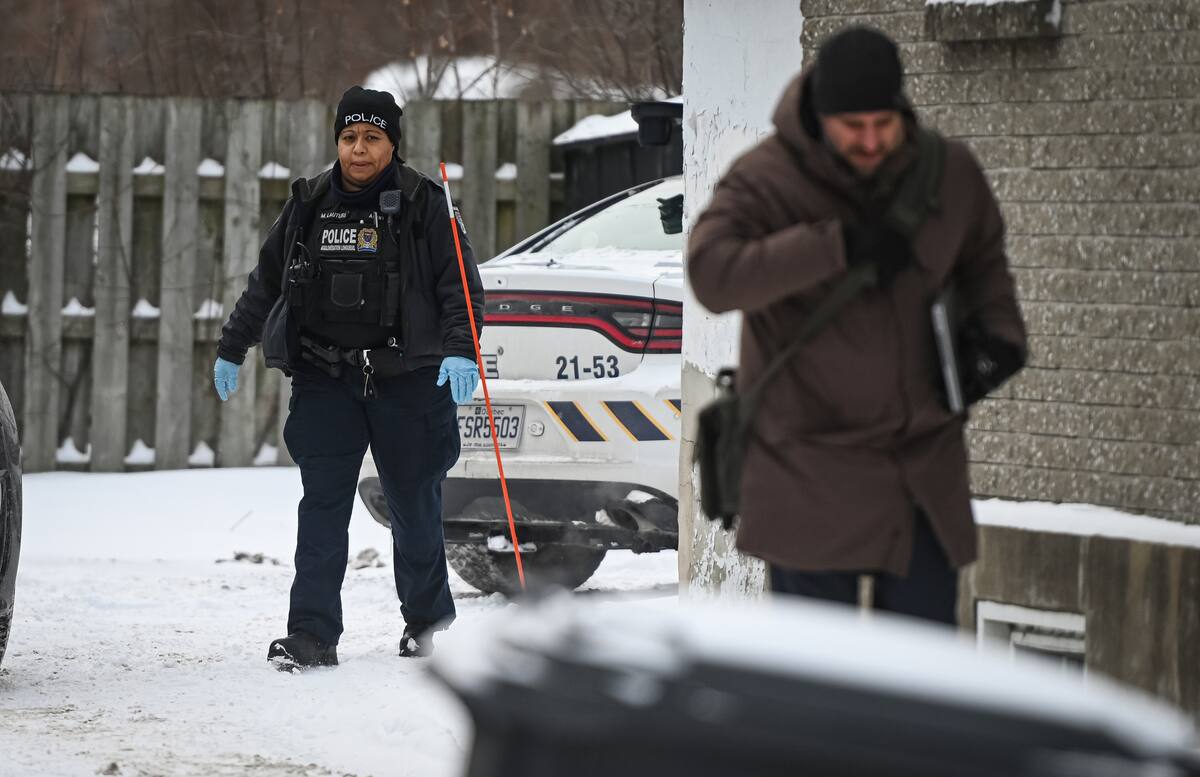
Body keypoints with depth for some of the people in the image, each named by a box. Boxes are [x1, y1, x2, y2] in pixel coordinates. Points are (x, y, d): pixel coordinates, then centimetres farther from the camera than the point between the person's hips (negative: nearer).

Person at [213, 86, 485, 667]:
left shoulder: (422, 204, -2)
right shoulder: (308, 206, 9)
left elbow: (460, 284, -6)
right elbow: (265, 284, 19)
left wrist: (460, 349, -21)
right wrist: (231, 349, 21)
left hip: (406, 379, -2)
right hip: (324, 379, 2)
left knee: (415, 506, 8)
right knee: (322, 508, -7)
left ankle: (428, 620, 27)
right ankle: (313, 635, -9)